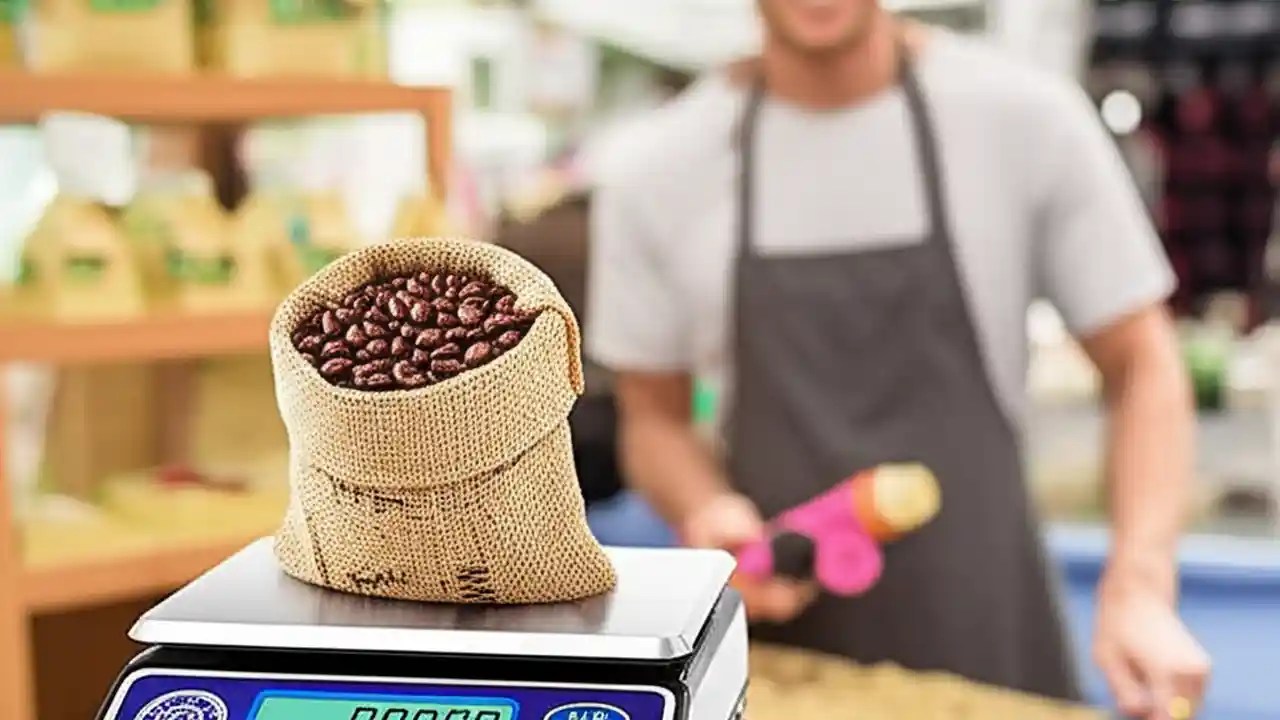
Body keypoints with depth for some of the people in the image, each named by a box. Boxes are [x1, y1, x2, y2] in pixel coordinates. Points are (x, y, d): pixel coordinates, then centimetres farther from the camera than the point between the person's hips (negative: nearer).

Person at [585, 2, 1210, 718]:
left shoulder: (1026, 117, -8)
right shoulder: (653, 174, -3)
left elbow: (1141, 368, -1)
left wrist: (1140, 591, -14)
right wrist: (702, 511, -13)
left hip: (988, 639, -1)